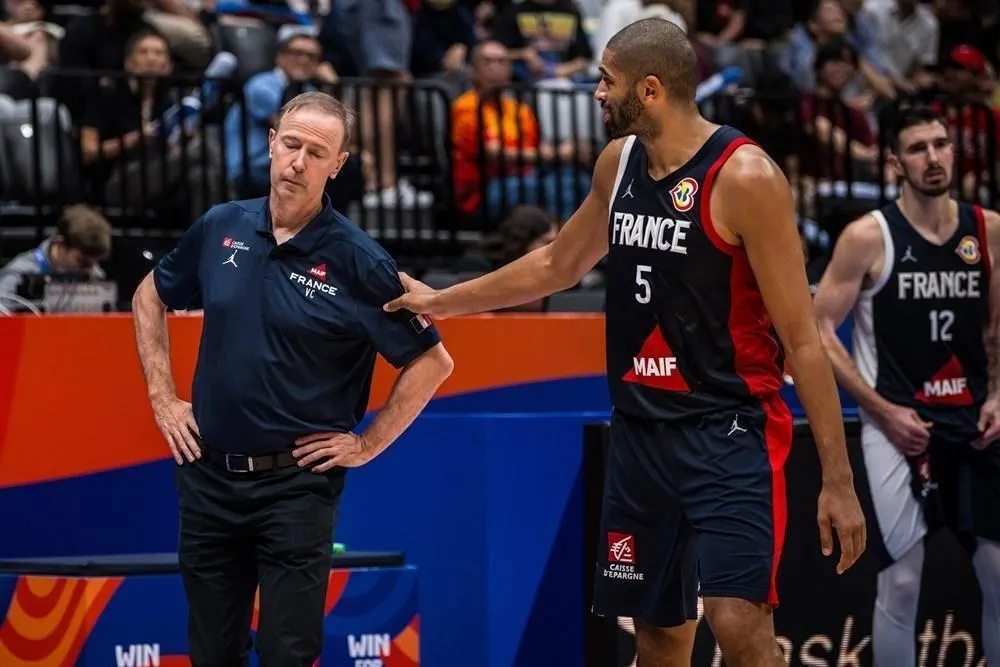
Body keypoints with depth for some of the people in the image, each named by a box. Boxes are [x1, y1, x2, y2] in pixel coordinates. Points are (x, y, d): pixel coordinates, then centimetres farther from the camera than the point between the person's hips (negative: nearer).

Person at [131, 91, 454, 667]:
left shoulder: (356, 259, -10)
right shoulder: (221, 228, 2)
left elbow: (431, 361, -5)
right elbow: (150, 296, 19)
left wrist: (368, 444, -6)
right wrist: (162, 396, 11)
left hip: (296, 484, -4)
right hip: (208, 476, 4)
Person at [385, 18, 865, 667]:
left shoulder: (744, 177, -15)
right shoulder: (618, 163, 7)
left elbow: (802, 337, -14)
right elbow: (558, 264, 27)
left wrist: (839, 480, -15)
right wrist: (443, 301, 33)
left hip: (730, 430, -7)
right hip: (640, 429, 7)